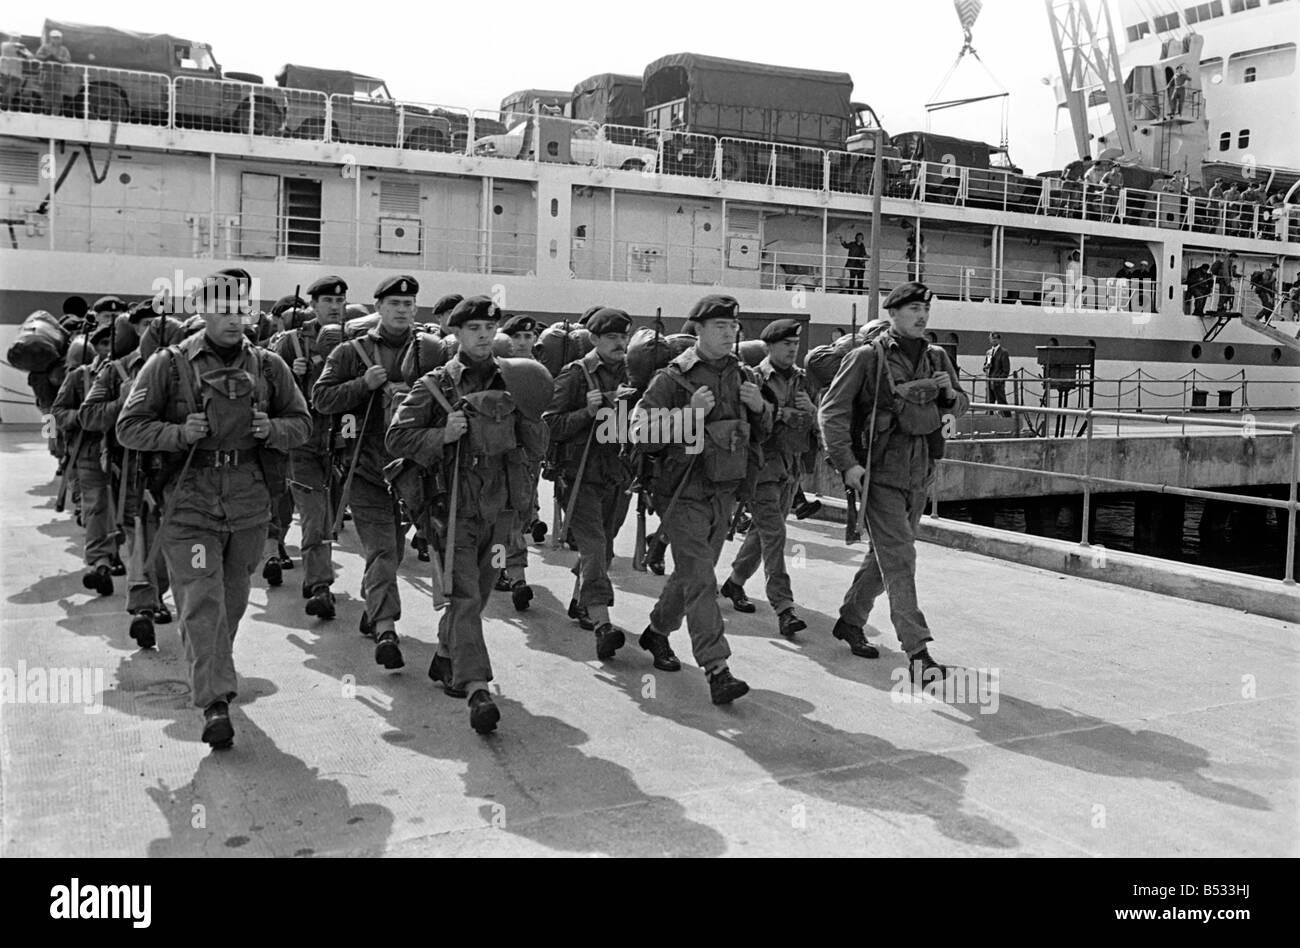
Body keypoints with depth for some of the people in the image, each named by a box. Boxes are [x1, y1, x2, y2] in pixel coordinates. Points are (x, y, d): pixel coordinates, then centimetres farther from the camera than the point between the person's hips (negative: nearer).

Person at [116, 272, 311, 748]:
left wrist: (272, 429, -8)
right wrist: (179, 433, -17)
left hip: (249, 506, 3)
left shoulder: (268, 366, 6)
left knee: (232, 600, 17)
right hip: (190, 504, -3)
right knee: (201, 603, -9)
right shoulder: (168, 364, -2)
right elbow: (129, 428, -1)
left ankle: (213, 675, 39)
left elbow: (301, 422, 13)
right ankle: (215, 701, -9)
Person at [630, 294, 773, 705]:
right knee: (700, 579, -11)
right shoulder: (673, 378, -10)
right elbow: (642, 436, -15)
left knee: (691, 573, 17)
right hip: (684, 492, -6)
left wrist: (760, 408, -4)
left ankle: (657, 632, 38)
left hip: (724, 492, 6)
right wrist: (689, 414, -24)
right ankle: (717, 670, -12)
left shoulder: (742, 376, 9)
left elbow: (759, 436, 17)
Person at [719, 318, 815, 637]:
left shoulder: (801, 378, 13)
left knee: (763, 530, 16)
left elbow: (815, 422, 13)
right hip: (763, 464, -7)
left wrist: (810, 409, -6)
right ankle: (783, 608, -13)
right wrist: (779, 415, -20)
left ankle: (735, 582, 35)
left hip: (792, 466, 7)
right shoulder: (754, 377, -8)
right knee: (774, 535, -11)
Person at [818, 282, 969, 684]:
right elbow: (831, 411, -7)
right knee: (899, 559, -12)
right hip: (879, 474, -6)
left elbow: (961, 405, 20)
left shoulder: (936, 358, 11)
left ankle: (850, 621, 35)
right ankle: (917, 653, -14)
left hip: (919, 475, 6)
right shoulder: (867, 357, -6)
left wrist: (950, 395, -5)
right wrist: (846, 462, -17)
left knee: (885, 556, 16)